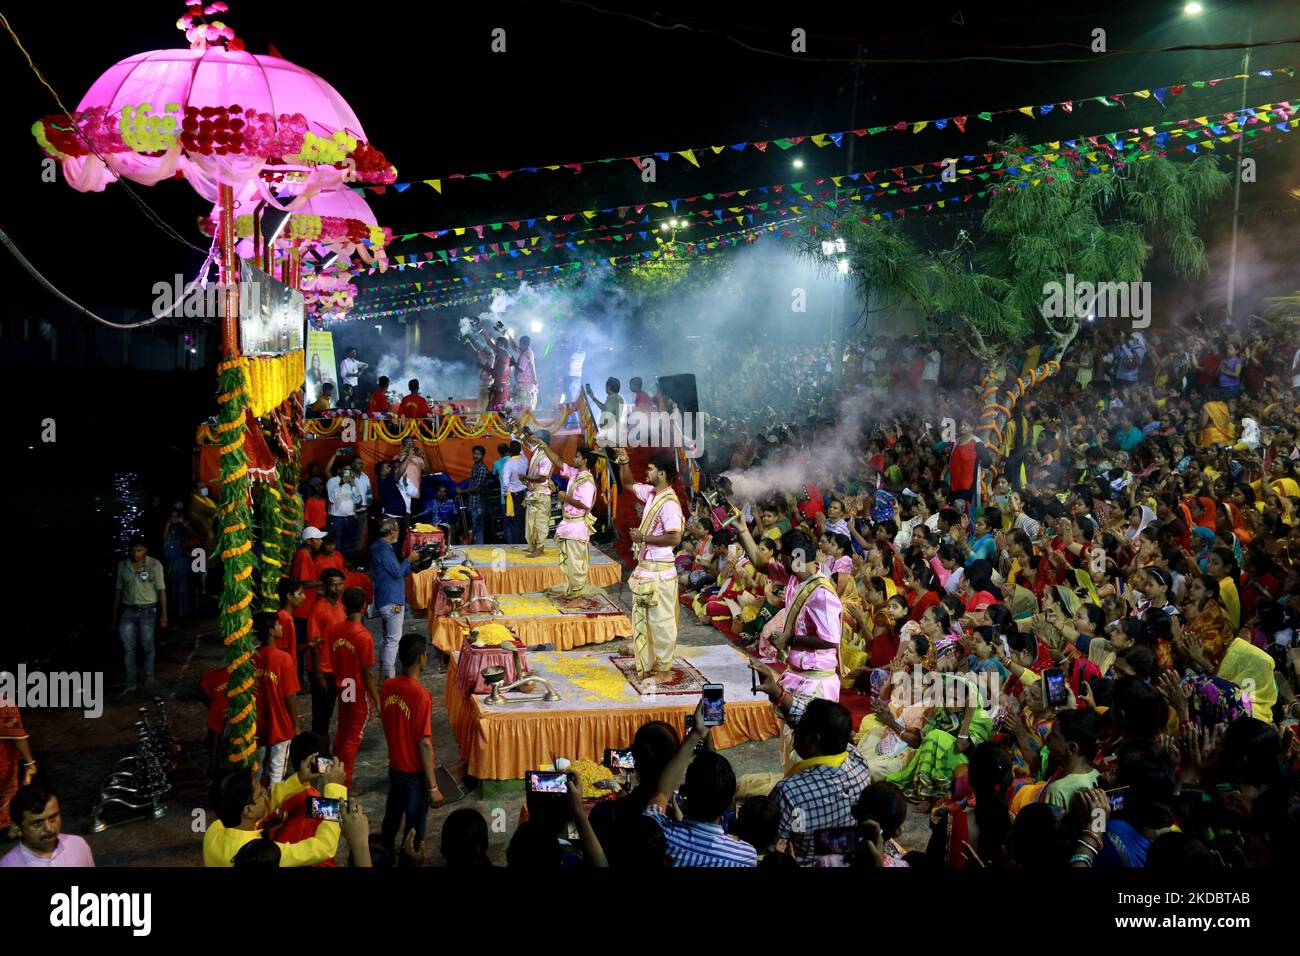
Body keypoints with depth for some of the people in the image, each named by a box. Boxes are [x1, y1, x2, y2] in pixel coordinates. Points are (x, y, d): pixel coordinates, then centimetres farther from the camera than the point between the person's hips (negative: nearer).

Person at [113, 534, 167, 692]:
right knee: (128, 648, -2)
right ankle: (130, 683, 4)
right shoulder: (122, 565, 4)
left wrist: (164, 614, -8)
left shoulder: (155, 565, -6)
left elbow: (161, 590, -5)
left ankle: (149, 674, 31)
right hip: (128, 611, 2)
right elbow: (118, 590, 11)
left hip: (147, 611, -2)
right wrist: (115, 614, 12)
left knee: (147, 646, 8)